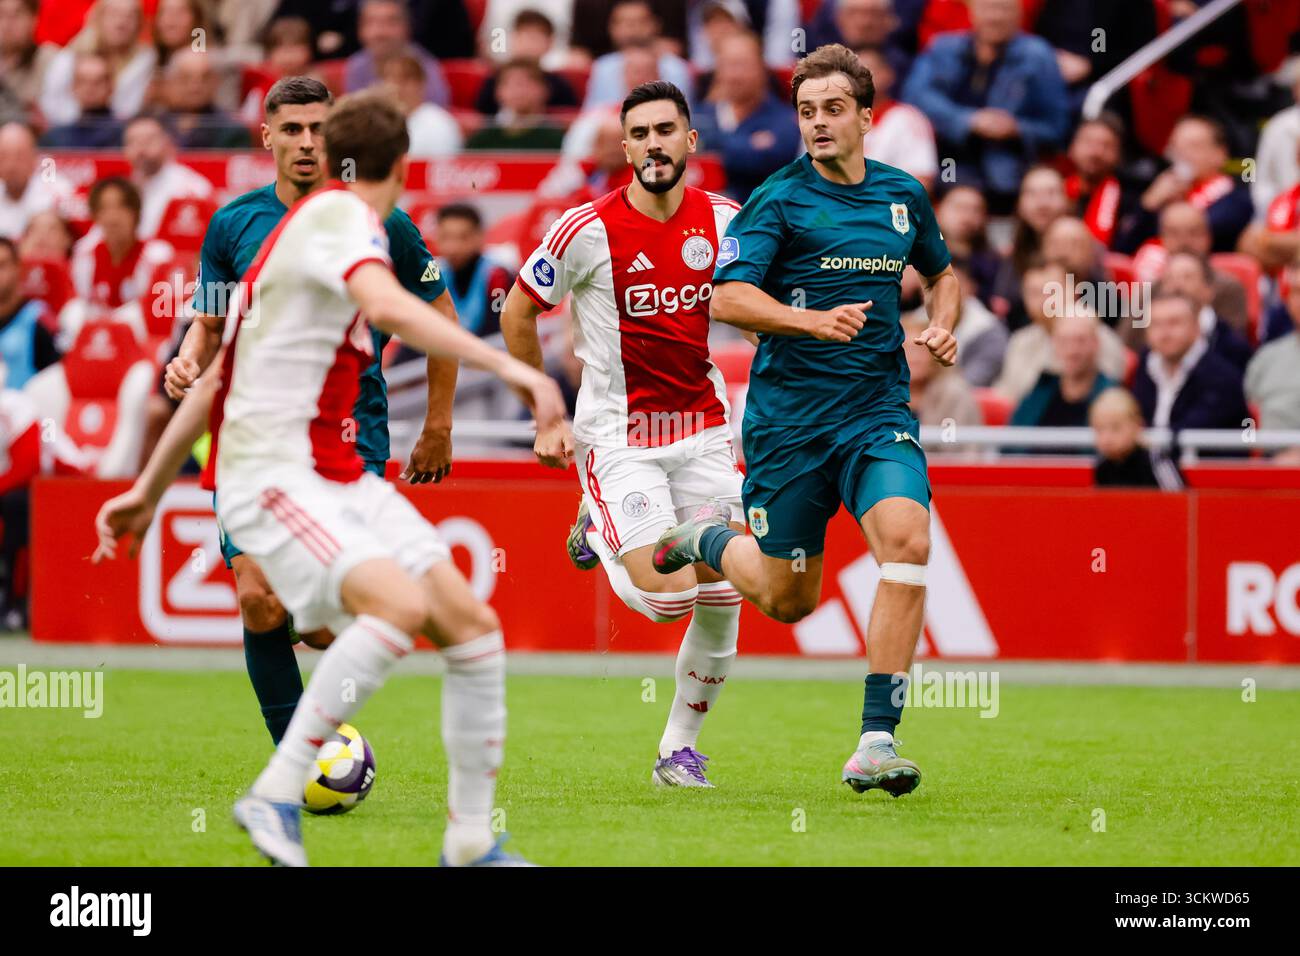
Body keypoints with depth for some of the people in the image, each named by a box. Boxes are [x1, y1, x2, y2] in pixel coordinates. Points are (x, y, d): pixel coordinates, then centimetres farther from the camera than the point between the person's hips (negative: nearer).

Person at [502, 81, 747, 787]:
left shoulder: (723, 221, -1)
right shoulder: (589, 230, -12)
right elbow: (518, 312, 0)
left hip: (702, 429, 4)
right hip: (617, 433, -4)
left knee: (721, 600, -2)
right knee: (667, 596, -16)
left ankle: (680, 748, 16)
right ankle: (598, 528, 17)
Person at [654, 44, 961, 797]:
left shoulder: (903, 195, 8)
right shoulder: (780, 199, -6)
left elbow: (941, 273, 27)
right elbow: (728, 298, -16)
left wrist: (942, 326, 6)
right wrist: (813, 320, -31)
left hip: (877, 409, 3)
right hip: (789, 415, -3)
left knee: (908, 538, -24)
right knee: (788, 598, 5)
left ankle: (877, 742, -20)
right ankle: (708, 537, 41)